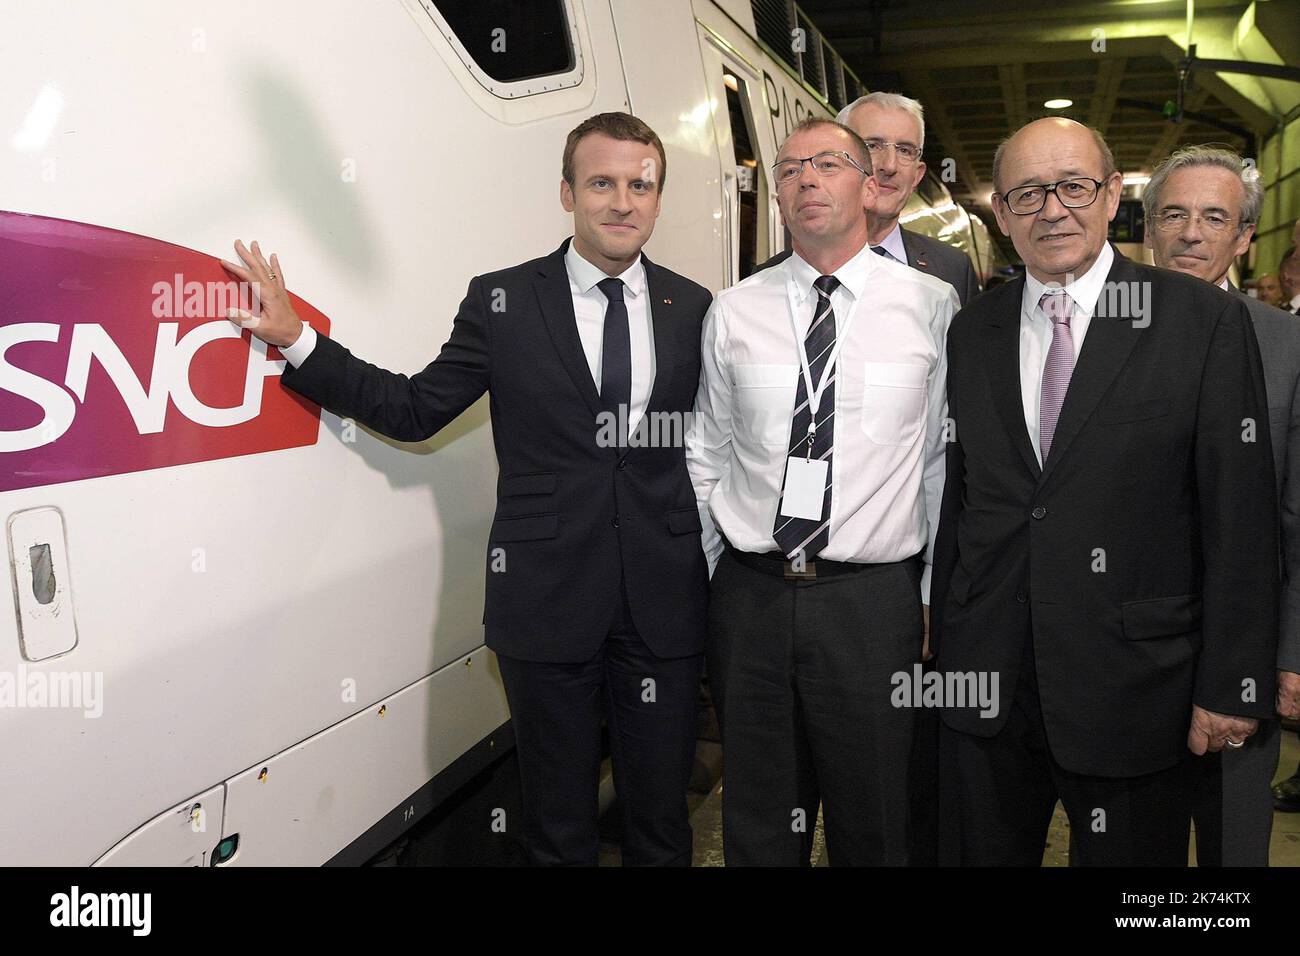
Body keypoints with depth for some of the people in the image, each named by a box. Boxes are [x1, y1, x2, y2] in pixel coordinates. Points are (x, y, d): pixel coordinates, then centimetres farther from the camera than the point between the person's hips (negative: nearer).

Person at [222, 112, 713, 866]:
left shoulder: (695, 310, 4)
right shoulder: (501, 301, 0)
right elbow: (415, 411, 0)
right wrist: (297, 340, -6)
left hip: (667, 602, 1)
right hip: (547, 601, -1)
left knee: (661, 818, 15)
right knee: (558, 825, 15)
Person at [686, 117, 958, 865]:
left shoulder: (931, 305, -1)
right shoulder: (733, 313, 4)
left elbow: (943, 462, 1)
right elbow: (705, 454, 8)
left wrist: (939, 599, 2)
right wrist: (709, 577, 6)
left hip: (872, 600, -1)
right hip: (749, 596, 2)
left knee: (873, 828, 13)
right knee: (758, 825, 16)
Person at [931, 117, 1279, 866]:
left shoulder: (1207, 321, -5)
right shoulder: (972, 334, 6)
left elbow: (1241, 516, -7)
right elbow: (957, 500, 8)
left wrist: (1232, 686, -8)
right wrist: (945, 647, 7)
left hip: (1134, 689, -3)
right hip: (985, 683, 3)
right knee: (983, 853, 16)